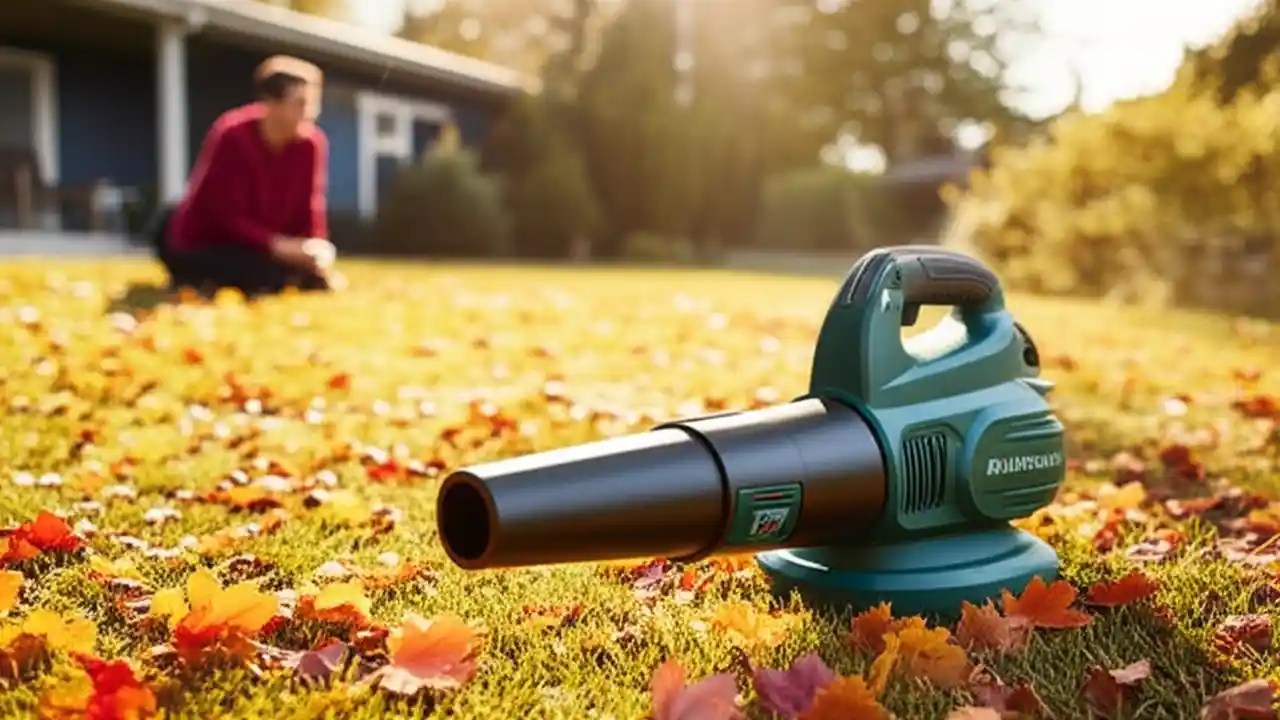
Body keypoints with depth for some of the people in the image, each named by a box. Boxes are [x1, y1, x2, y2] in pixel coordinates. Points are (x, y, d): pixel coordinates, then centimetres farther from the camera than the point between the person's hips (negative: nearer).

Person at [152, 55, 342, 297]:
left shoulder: (313, 142, -12)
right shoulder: (231, 136, -25)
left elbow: (310, 211, -7)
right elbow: (228, 217, -24)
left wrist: (319, 253, -23)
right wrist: (280, 246, -34)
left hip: (265, 247, 6)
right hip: (204, 245, -6)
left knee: (315, 277, -9)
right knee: (264, 273, -31)